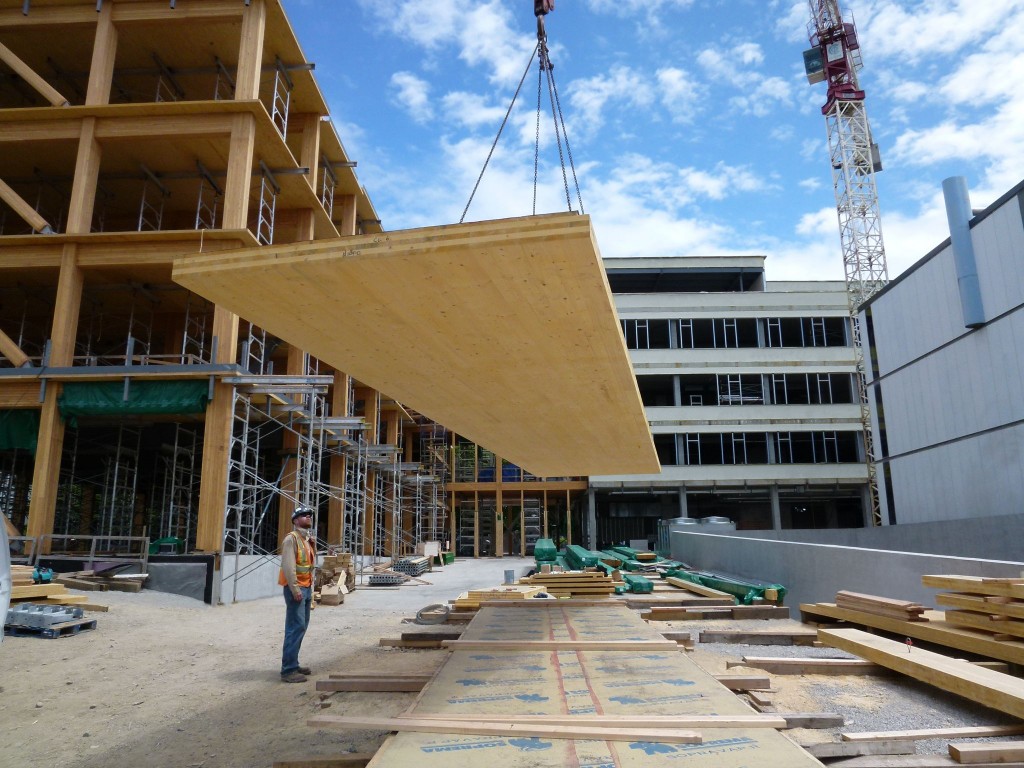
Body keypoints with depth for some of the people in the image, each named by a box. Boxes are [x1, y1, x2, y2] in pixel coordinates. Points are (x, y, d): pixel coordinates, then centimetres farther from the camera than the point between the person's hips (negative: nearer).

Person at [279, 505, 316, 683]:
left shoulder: (307, 540, 17)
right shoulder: (291, 539, -11)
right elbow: (288, 566, -19)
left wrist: (310, 589, 17)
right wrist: (295, 589, -22)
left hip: (306, 588, 9)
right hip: (296, 589, -9)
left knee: (301, 626, 12)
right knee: (295, 627, -11)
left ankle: (293, 664, 20)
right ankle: (288, 670, -8)